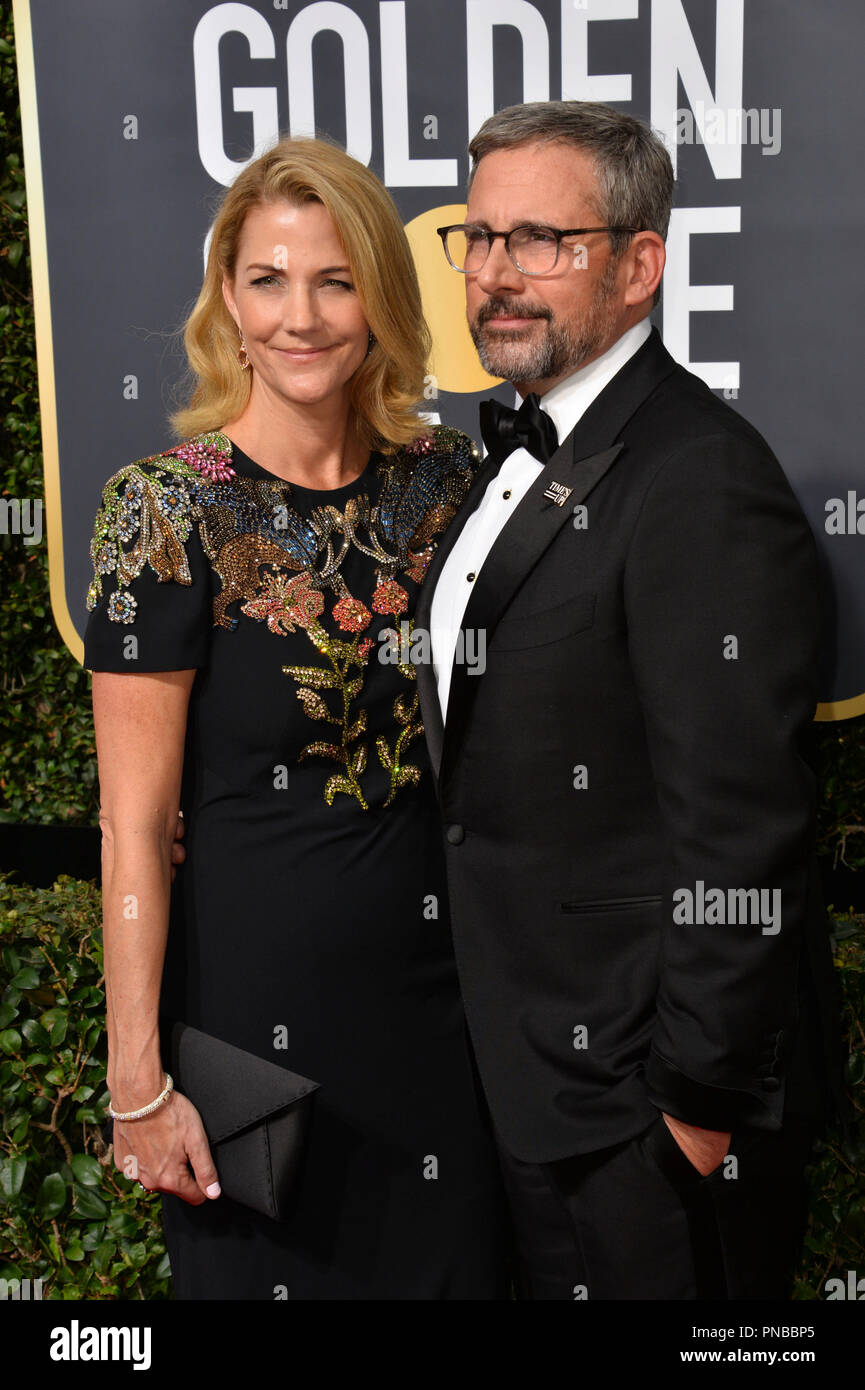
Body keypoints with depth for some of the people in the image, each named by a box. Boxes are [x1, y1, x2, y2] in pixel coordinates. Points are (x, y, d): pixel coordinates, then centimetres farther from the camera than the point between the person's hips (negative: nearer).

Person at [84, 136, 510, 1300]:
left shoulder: (446, 475, -2)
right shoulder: (170, 506, -15)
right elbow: (133, 824, -14)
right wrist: (139, 1082, -12)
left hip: (441, 973, 4)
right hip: (258, 987, -4)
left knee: (452, 1259, 21)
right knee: (274, 1262, 17)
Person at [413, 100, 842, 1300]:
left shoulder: (706, 486, -23)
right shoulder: (519, 445, 7)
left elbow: (741, 839, -24)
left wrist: (703, 1100, -18)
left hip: (644, 1083, -9)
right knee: (552, 1280, 24)